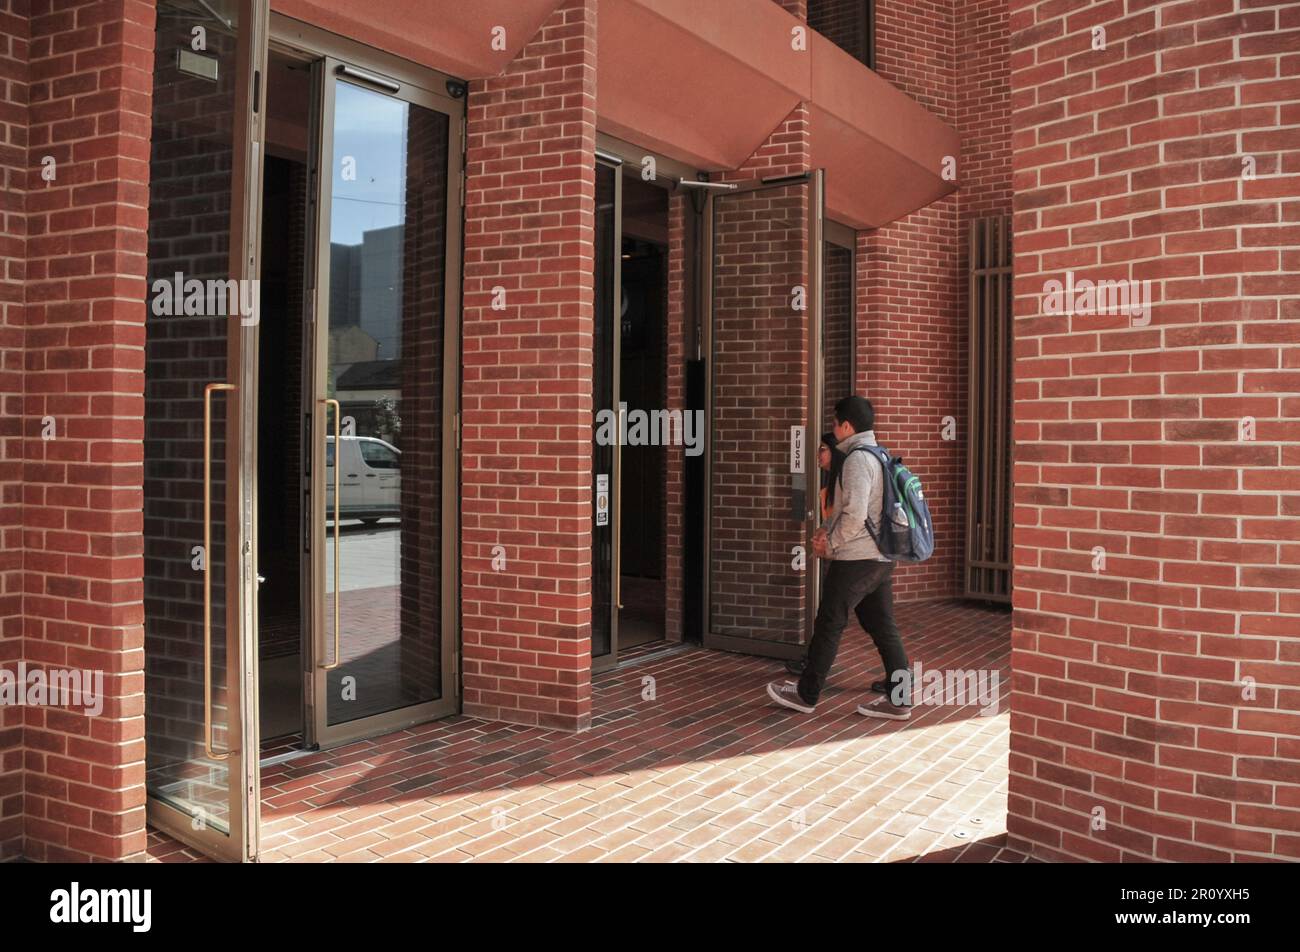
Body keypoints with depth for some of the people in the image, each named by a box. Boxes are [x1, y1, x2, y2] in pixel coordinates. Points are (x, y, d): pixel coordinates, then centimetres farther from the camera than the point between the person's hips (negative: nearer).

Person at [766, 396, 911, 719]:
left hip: (855, 559, -9)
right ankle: (899, 698, 12)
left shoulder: (857, 459, -15)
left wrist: (830, 544, -8)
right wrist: (828, 530, 9)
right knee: (883, 627, 10)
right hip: (880, 559, 9)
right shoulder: (879, 456, 15)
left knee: (828, 626, 1)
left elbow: (855, 516, -22)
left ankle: (806, 695, 11)